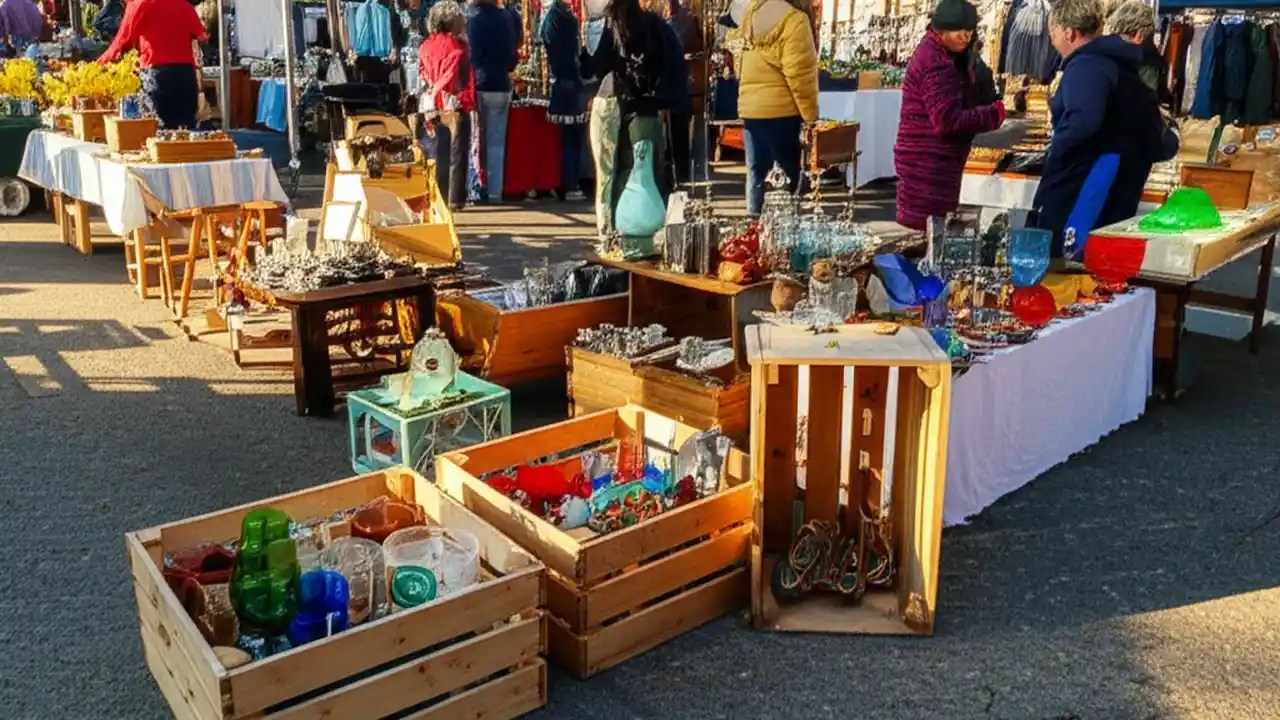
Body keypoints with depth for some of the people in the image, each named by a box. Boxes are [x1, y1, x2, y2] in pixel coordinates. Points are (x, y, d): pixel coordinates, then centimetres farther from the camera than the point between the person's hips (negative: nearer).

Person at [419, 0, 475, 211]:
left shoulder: (426, 46, 8)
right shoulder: (456, 45, -9)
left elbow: (423, 76, 10)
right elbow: (464, 77, -11)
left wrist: (429, 107, 15)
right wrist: (469, 103, -6)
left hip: (435, 106, 6)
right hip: (455, 105, -6)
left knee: (441, 154, 13)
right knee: (457, 154, -1)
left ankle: (439, 198, 14)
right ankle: (455, 199, -3)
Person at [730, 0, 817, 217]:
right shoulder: (795, 21, -14)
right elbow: (799, 75, -18)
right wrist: (810, 116, -14)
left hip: (749, 108, 7)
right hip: (781, 111, -7)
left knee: (756, 172, 11)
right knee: (789, 173, 1)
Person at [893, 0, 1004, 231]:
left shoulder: (935, 54, 15)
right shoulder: (936, 63, -17)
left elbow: (958, 104, 17)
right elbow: (948, 119, -23)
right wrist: (995, 114, -18)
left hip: (927, 160, 10)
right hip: (928, 162, -10)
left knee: (918, 228, 14)